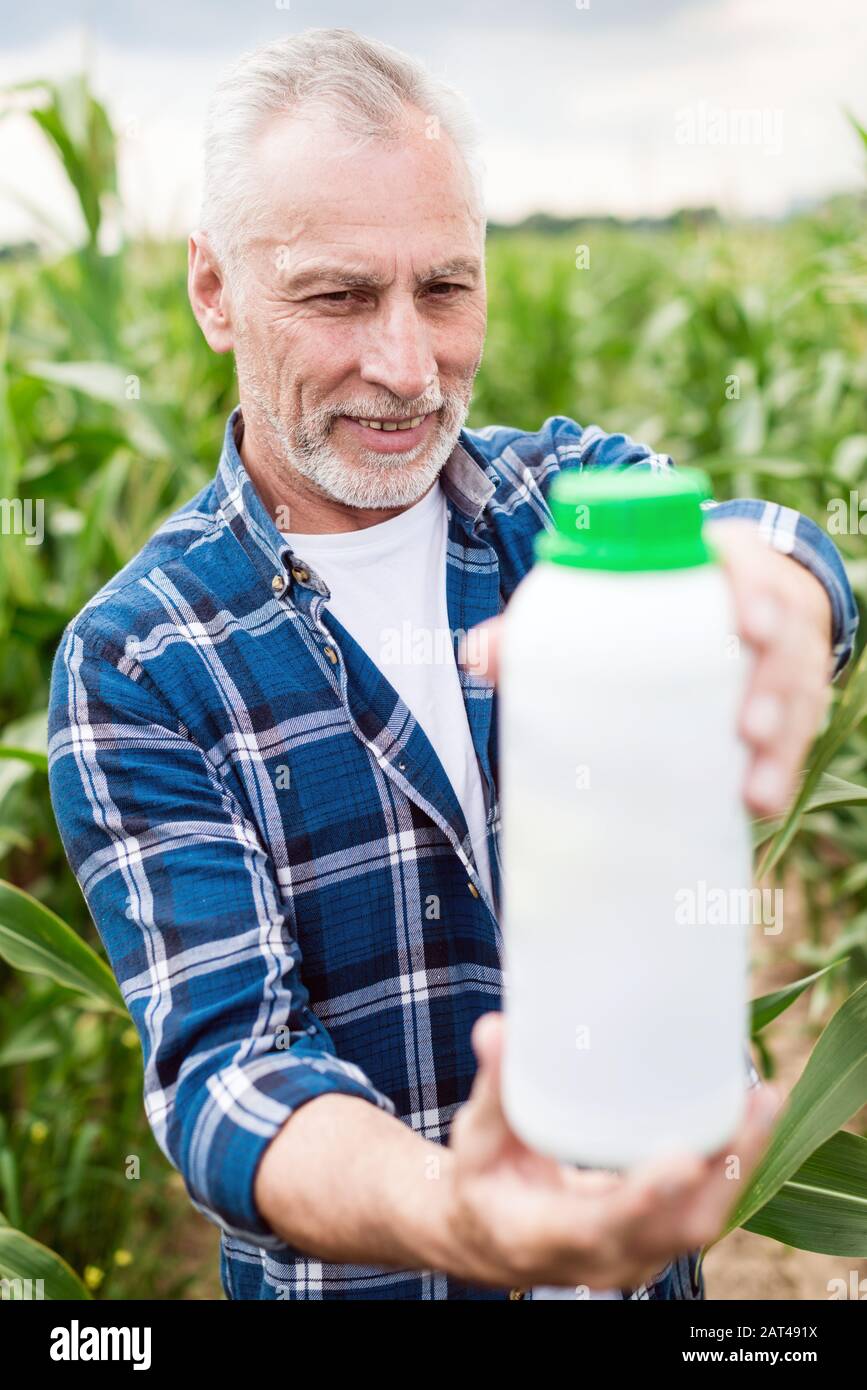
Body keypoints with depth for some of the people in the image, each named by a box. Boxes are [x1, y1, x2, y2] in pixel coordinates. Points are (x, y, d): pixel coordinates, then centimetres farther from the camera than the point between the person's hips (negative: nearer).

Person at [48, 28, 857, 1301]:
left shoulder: (573, 493, -8)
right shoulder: (133, 669, -16)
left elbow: (721, 531, -29)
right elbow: (223, 1057, -23)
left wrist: (765, 595, -53)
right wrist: (451, 1220, -44)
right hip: (351, 1274, -2)